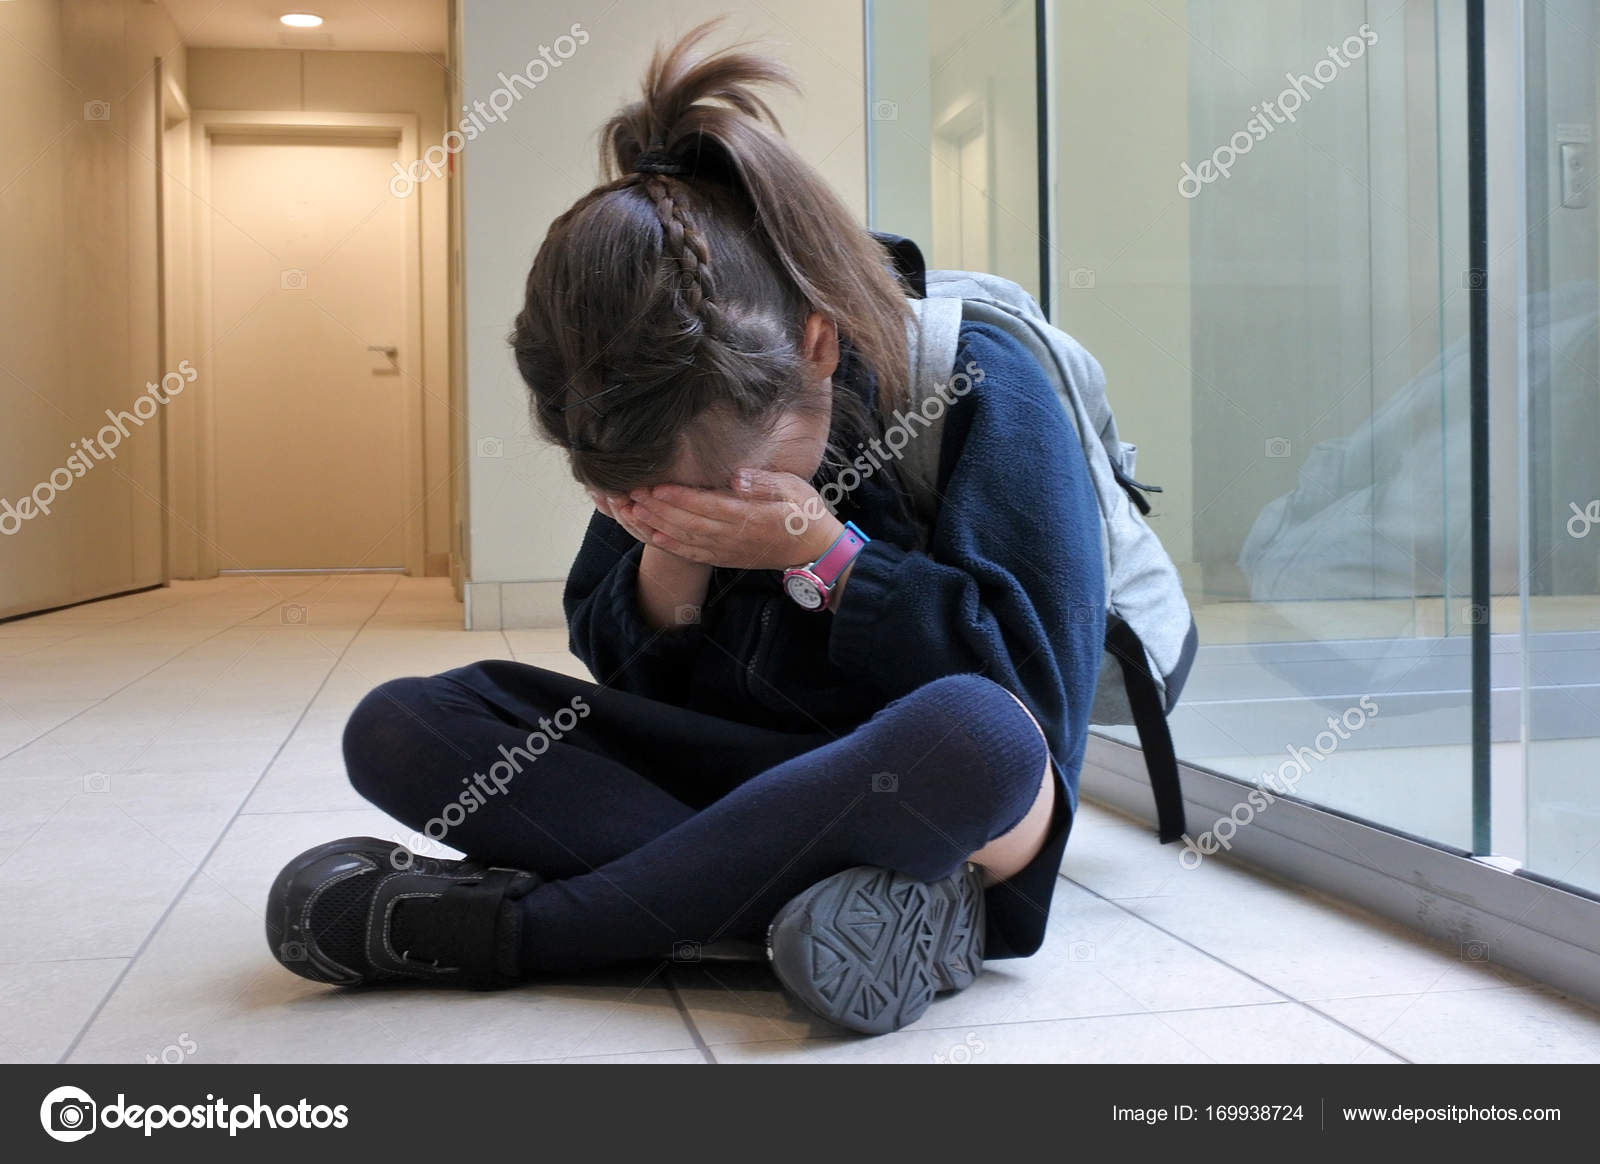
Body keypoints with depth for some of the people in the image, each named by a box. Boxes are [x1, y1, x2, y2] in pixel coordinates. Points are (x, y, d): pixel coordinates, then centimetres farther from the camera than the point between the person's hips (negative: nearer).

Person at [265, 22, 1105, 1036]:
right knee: (397, 728, -12)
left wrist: (819, 552, -25)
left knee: (974, 735, -43)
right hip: (749, 767, 5)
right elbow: (622, 674, 5)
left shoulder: (980, 385, -17)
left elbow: (1042, 687, -17)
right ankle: (822, 905, -28)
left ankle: (501, 925, -27)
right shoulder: (671, 450, -3)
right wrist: (671, 553, -17)